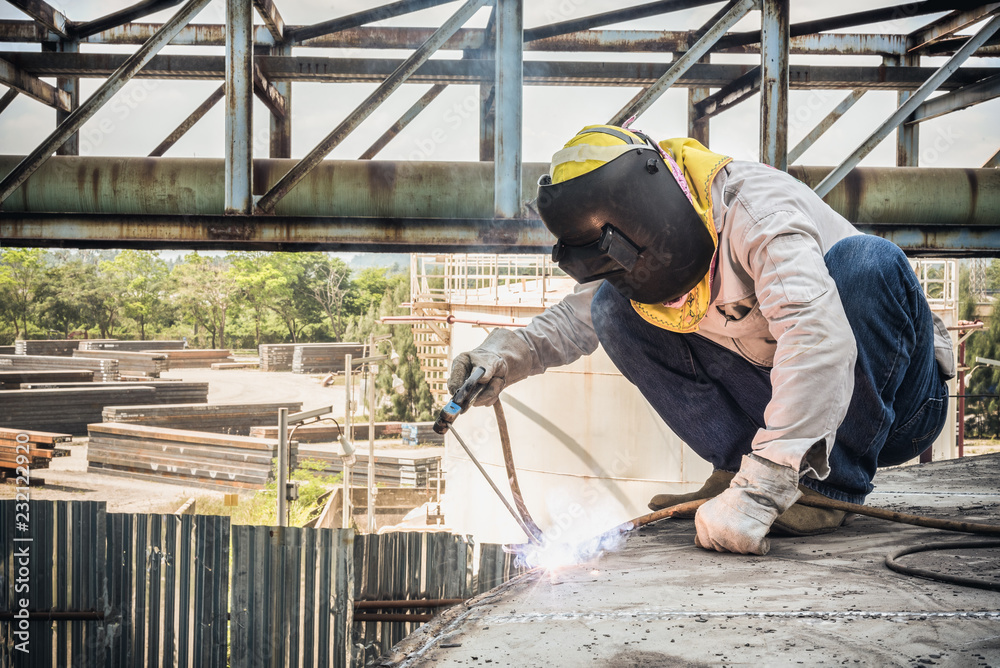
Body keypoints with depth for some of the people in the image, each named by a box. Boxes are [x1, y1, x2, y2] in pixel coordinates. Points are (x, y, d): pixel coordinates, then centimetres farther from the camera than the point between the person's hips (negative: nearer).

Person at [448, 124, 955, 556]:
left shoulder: (752, 205, -27)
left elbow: (818, 339, -41)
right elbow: (574, 320, 13)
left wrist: (756, 494, -46)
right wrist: (507, 354, -8)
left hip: (892, 400, -5)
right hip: (785, 404, 5)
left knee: (864, 260, -37)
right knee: (615, 310, -8)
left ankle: (830, 489, -25)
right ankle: (739, 467, -9)